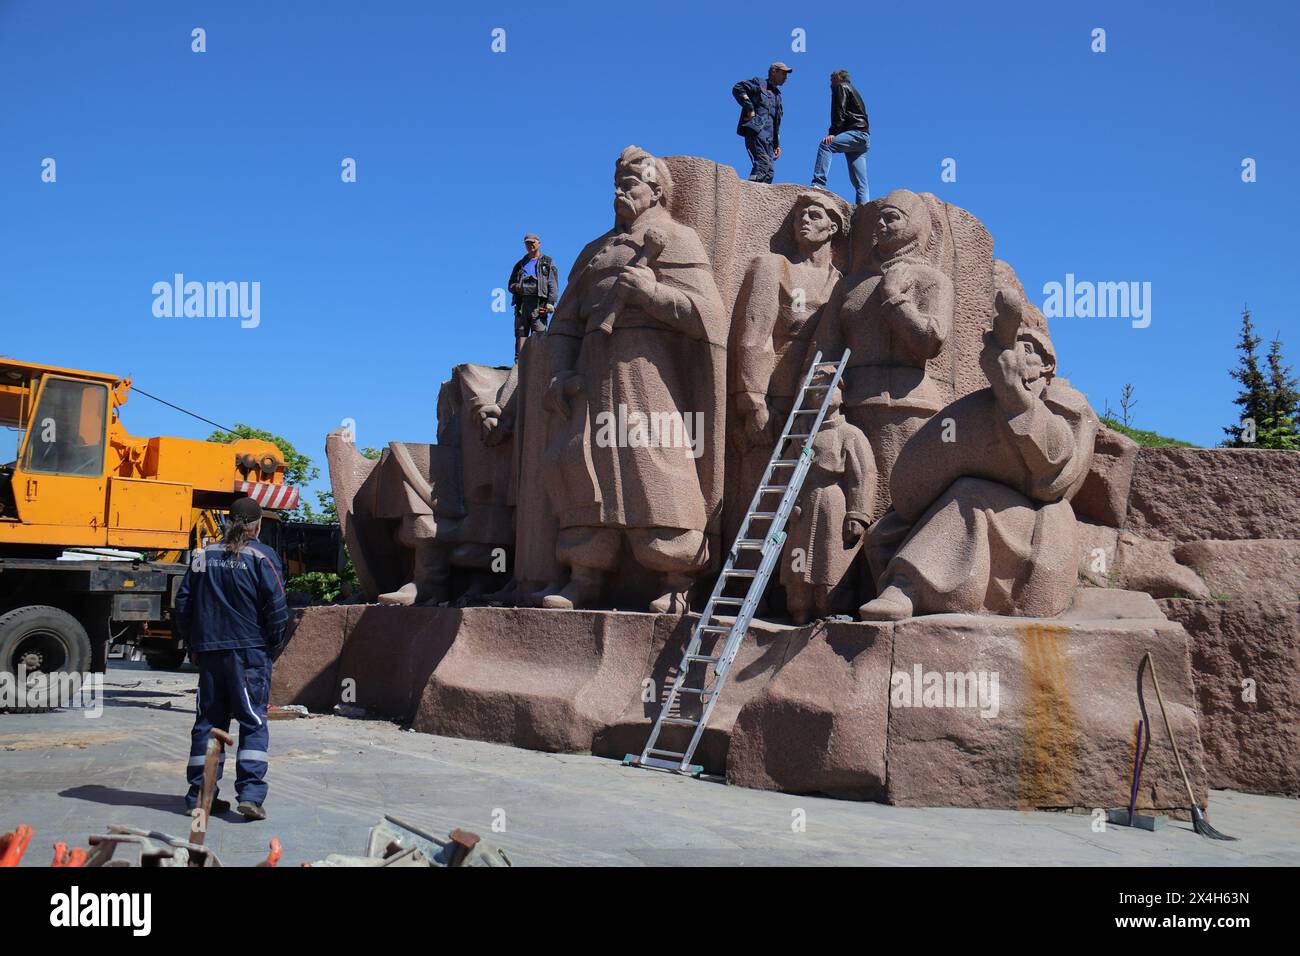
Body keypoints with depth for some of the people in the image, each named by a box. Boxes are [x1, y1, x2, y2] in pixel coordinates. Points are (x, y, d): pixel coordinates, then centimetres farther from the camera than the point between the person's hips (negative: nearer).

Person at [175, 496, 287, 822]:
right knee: (253, 722, 0)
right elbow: (276, 607, -9)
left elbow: (183, 603, 11)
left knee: (208, 721, 12)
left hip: (209, 651, 4)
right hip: (251, 650, -4)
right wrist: (274, 647, 4)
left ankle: (200, 794, 16)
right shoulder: (262, 557, -5)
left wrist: (193, 645, 19)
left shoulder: (204, 555, 9)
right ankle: (250, 794, -8)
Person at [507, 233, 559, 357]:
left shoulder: (548, 262, 15)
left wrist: (550, 302, -11)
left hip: (538, 302, -4)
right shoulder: (520, 264, 26)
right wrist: (517, 287, -2)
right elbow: (510, 285, 23)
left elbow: (553, 284, 3)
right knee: (520, 334, -3)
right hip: (521, 302, 4)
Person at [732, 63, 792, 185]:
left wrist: (777, 144, 23)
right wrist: (749, 108, -12)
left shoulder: (777, 95, 32)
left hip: (768, 138, 8)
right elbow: (737, 88, -7)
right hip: (756, 129, -8)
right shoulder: (759, 84, 9)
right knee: (763, 162, -26)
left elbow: (776, 123, 32)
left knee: (769, 172, -2)